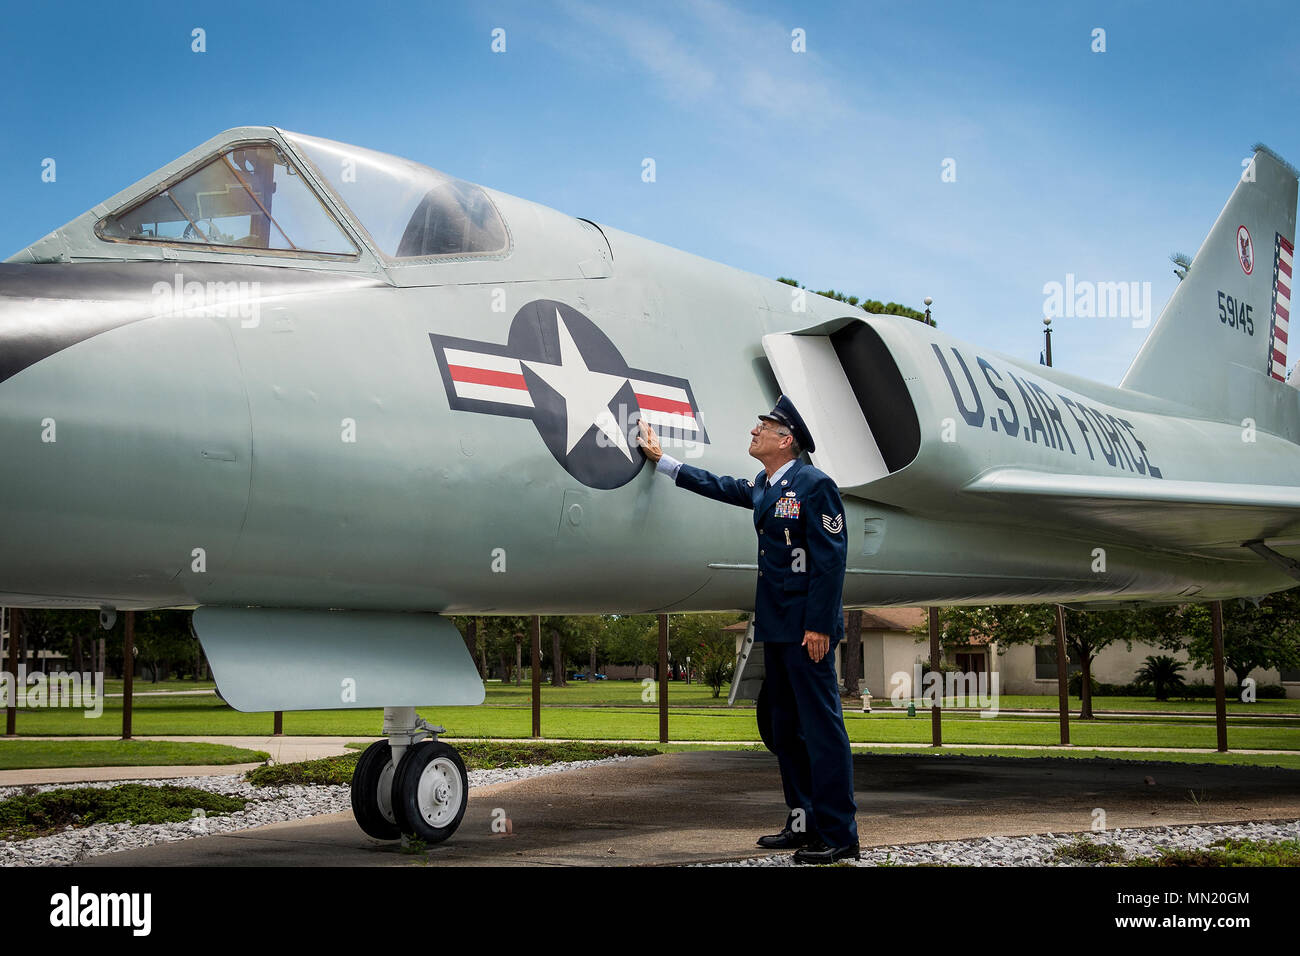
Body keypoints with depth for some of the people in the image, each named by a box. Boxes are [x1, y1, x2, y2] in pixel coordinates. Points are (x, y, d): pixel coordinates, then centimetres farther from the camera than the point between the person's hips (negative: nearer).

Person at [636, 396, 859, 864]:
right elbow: (717, 486, 32)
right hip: (776, 629, 10)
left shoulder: (814, 484, -11)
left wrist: (819, 626, -20)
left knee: (821, 726, -7)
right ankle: (803, 822, 22)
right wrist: (661, 459, 36)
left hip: (807, 628, -10)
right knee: (783, 727, 13)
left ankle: (837, 834, -3)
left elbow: (830, 558, -16)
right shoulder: (762, 487, 15)